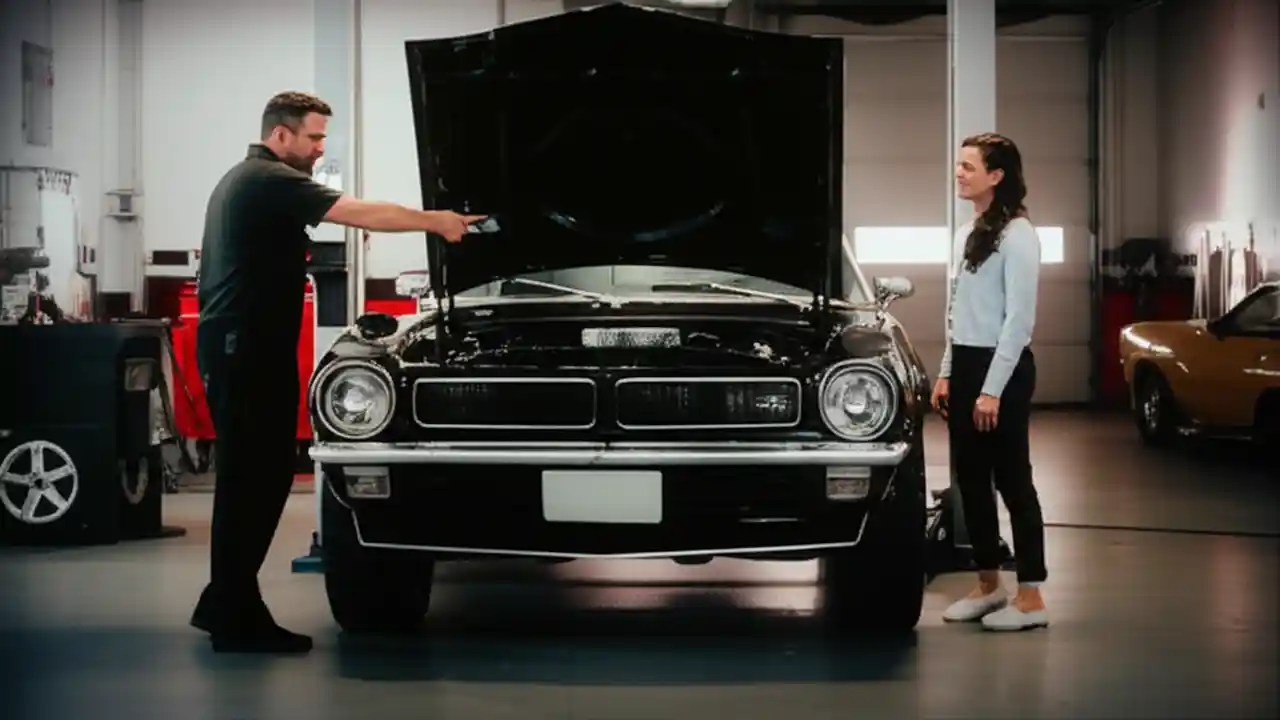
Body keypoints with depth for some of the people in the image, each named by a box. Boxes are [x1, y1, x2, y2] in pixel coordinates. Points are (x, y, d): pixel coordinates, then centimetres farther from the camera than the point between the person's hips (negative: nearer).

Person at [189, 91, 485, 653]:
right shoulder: (270, 182, -12)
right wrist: (436, 221, -8)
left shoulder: (244, 181, 22)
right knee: (250, 478, -8)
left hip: (242, 346, 11)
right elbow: (364, 215, -15)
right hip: (245, 350, -11)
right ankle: (236, 621, -5)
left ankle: (223, 604, 18)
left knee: (259, 474, 12)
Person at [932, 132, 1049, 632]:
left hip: (1001, 369, -9)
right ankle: (988, 586, 22)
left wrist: (993, 389, -19)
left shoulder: (1017, 236, -13)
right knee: (971, 479, 11)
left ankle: (1031, 599, 0)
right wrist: (946, 373, 15)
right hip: (965, 365, 9)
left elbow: (1019, 320, -17)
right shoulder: (966, 234, 14)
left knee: (1012, 480, -5)